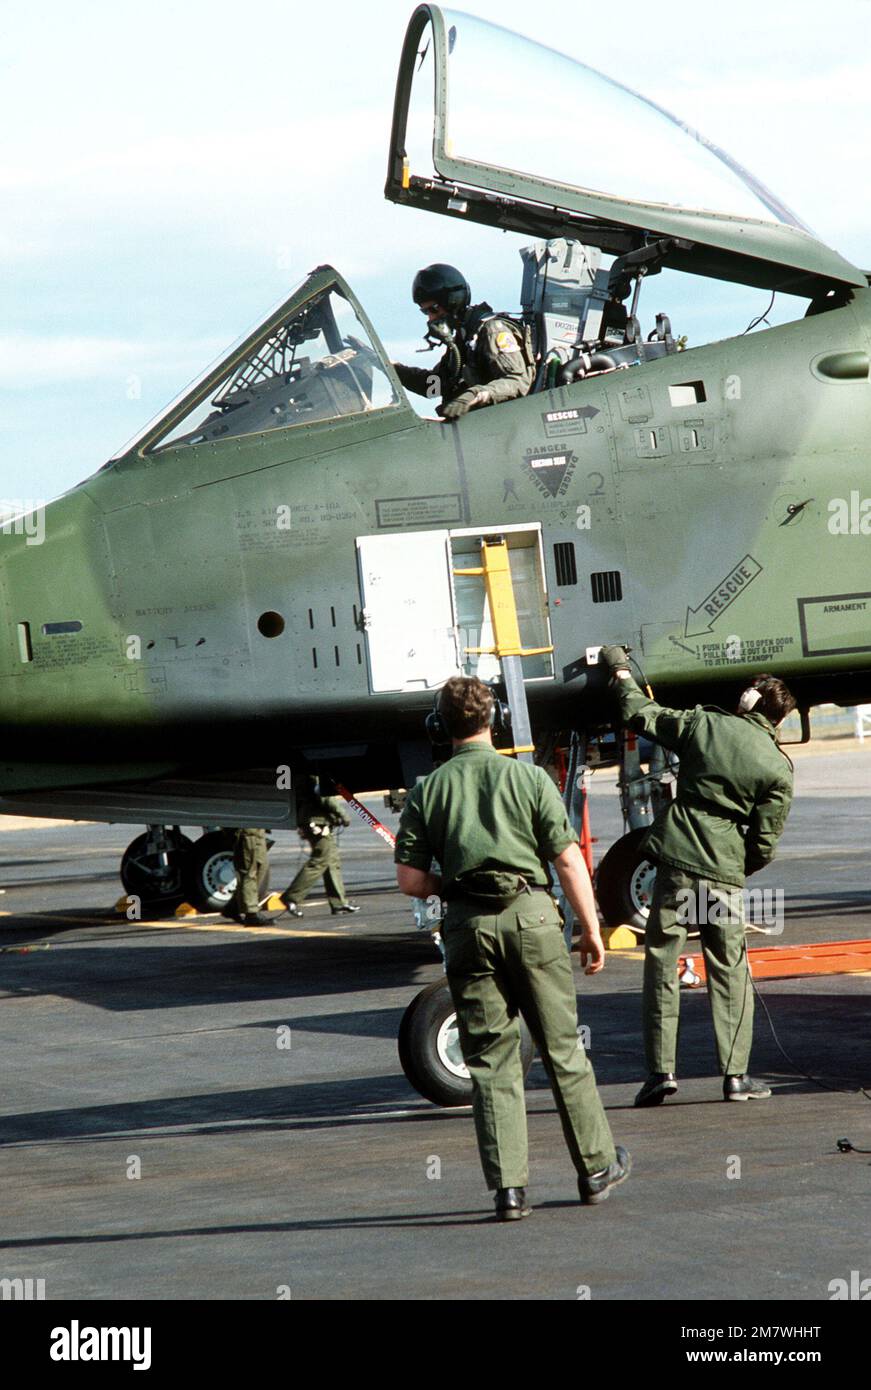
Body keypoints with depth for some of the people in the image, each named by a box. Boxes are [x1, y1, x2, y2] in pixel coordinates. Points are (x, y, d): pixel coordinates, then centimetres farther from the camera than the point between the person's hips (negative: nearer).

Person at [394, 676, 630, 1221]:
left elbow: (411, 879, 0)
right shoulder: (528, 777, 0)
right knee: (562, 1048, 10)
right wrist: (592, 929, 4)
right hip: (530, 914, -1)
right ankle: (596, 1166, 20)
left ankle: (509, 1185, 0)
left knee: (491, 1058, 5)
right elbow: (569, 860, -3)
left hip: (468, 927, 1)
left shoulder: (428, 791, 4)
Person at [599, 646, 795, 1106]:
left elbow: (639, 714, 13)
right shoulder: (778, 768, 0)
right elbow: (764, 844, -1)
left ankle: (661, 1069, 3)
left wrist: (621, 673, 30)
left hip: (676, 858, 0)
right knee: (730, 971, 8)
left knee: (661, 963, 6)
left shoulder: (703, 723, 1)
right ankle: (735, 1074, 6)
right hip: (724, 871, 0)